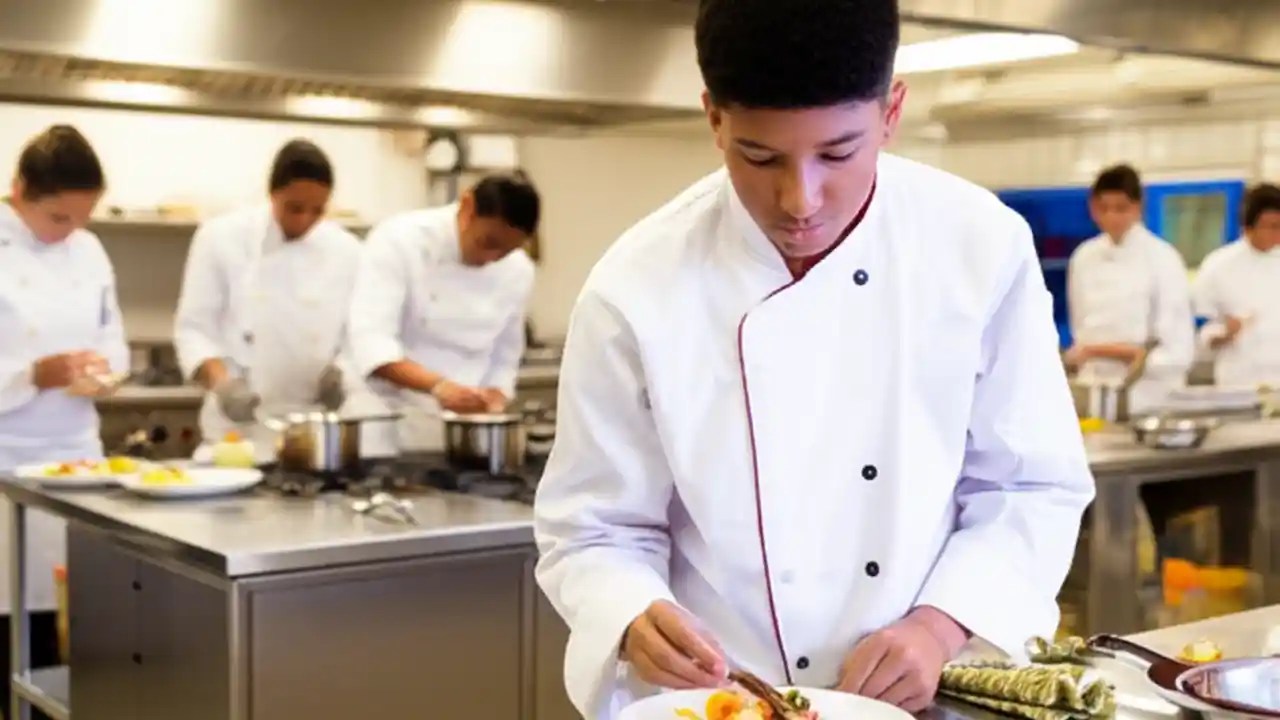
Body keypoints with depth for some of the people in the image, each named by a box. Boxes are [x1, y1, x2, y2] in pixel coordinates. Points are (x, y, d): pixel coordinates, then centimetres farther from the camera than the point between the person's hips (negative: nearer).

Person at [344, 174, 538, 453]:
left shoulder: (518, 272, 2)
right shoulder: (400, 239, -12)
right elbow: (370, 343, -22)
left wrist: (491, 406, -8)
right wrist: (437, 385, -36)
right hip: (389, 430, -3)